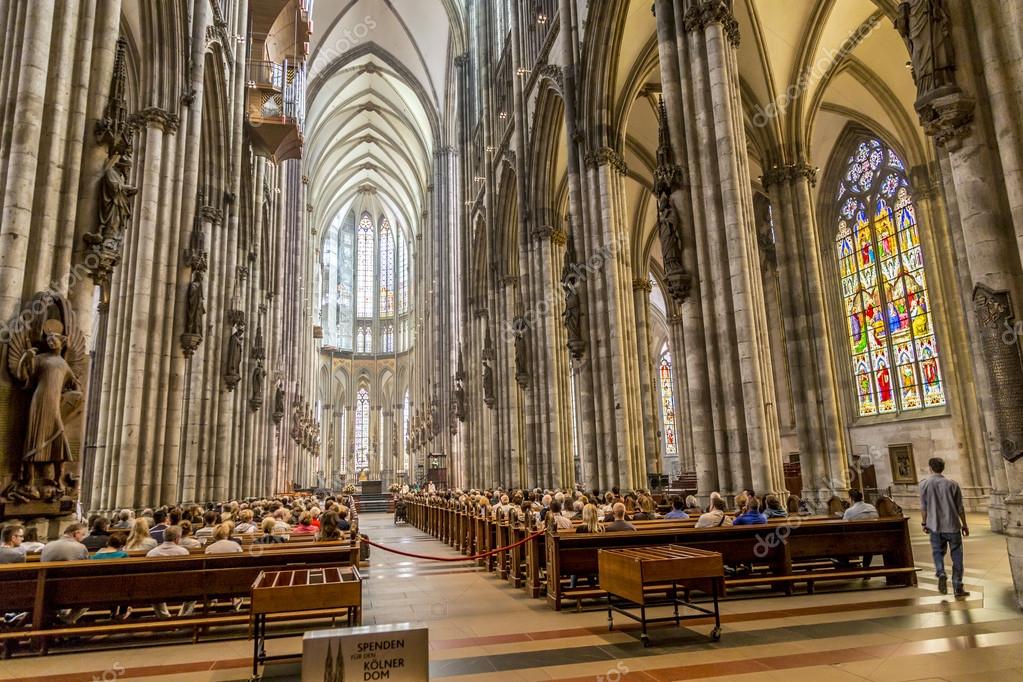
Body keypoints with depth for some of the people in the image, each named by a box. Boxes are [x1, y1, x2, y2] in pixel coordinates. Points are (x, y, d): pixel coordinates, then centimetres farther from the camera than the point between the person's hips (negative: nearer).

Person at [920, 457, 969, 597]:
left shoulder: (924, 484, -4)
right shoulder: (952, 484, -2)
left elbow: (923, 507, -2)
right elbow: (960, 508, 1)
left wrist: (925, 523, 10)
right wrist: (964, 524, 14)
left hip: (935, 526, 0)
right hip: (952, 525, 0)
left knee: (938, 552, 15)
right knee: (956, 556, 9)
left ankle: (941, 574, -11)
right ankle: (958, 588, 11)